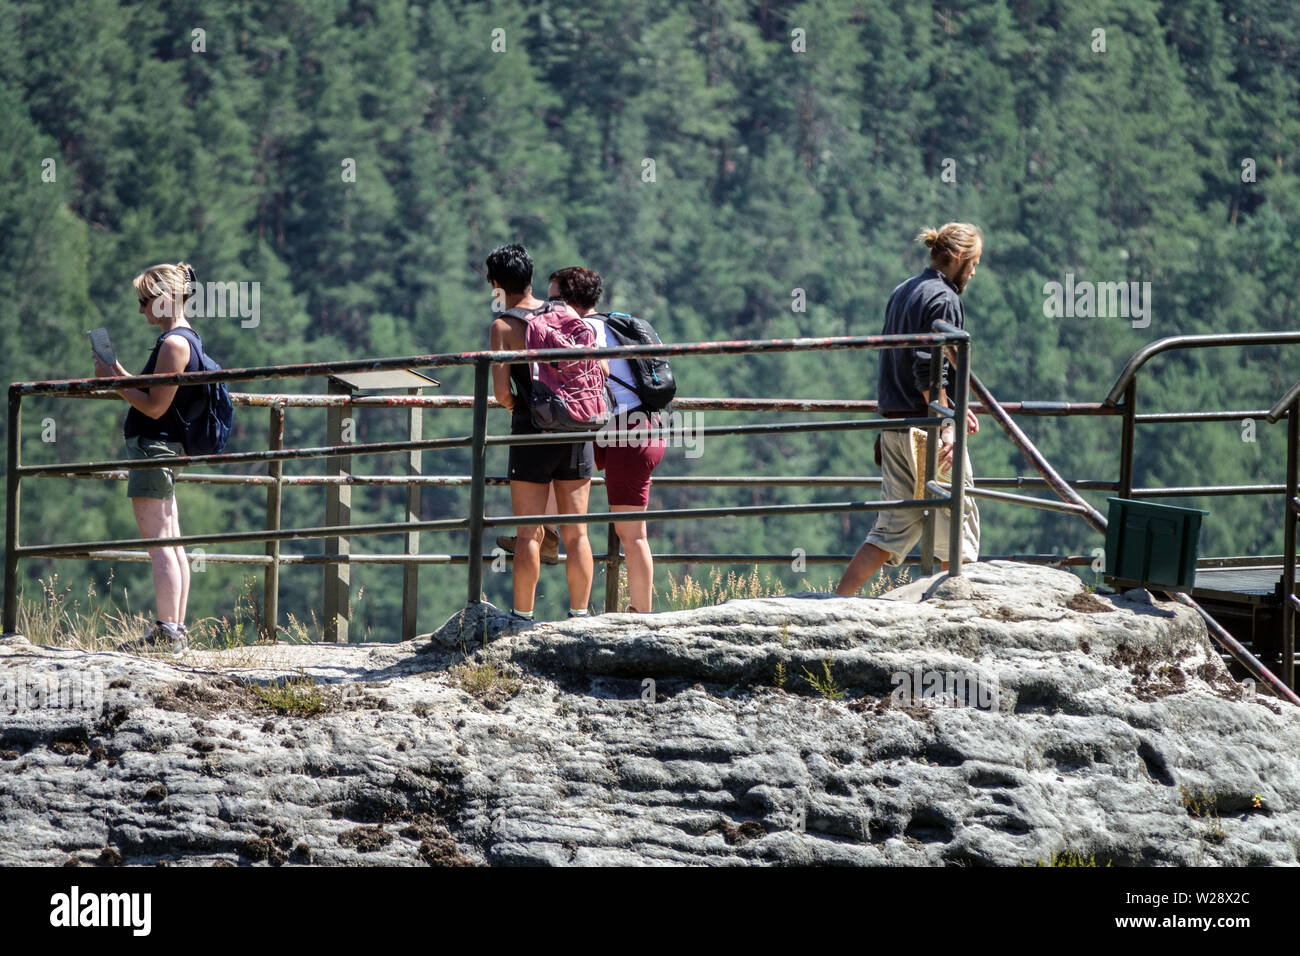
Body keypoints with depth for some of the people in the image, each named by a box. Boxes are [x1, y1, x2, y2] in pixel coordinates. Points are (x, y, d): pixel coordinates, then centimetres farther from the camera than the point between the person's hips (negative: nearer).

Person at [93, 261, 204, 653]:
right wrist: (121, 375, 10)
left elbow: (155, 406, -19)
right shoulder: (187, 338, 15)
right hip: (166, 447, 11)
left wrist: (114, 381, -12)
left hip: (153, 445, -11)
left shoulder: (173, 344, -16)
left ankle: (167, 632, -13)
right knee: (172, 545, 11)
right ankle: (177, 631, 13)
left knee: (159, 545, -11)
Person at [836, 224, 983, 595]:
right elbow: (930, 370, -21)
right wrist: (945, 427, -23)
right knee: (957, 520, 3)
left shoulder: (902, 293, 16)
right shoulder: (943, 299, -12)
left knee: (895, 526, 9)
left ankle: (837, 601, 1)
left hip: (895, 425, 8)